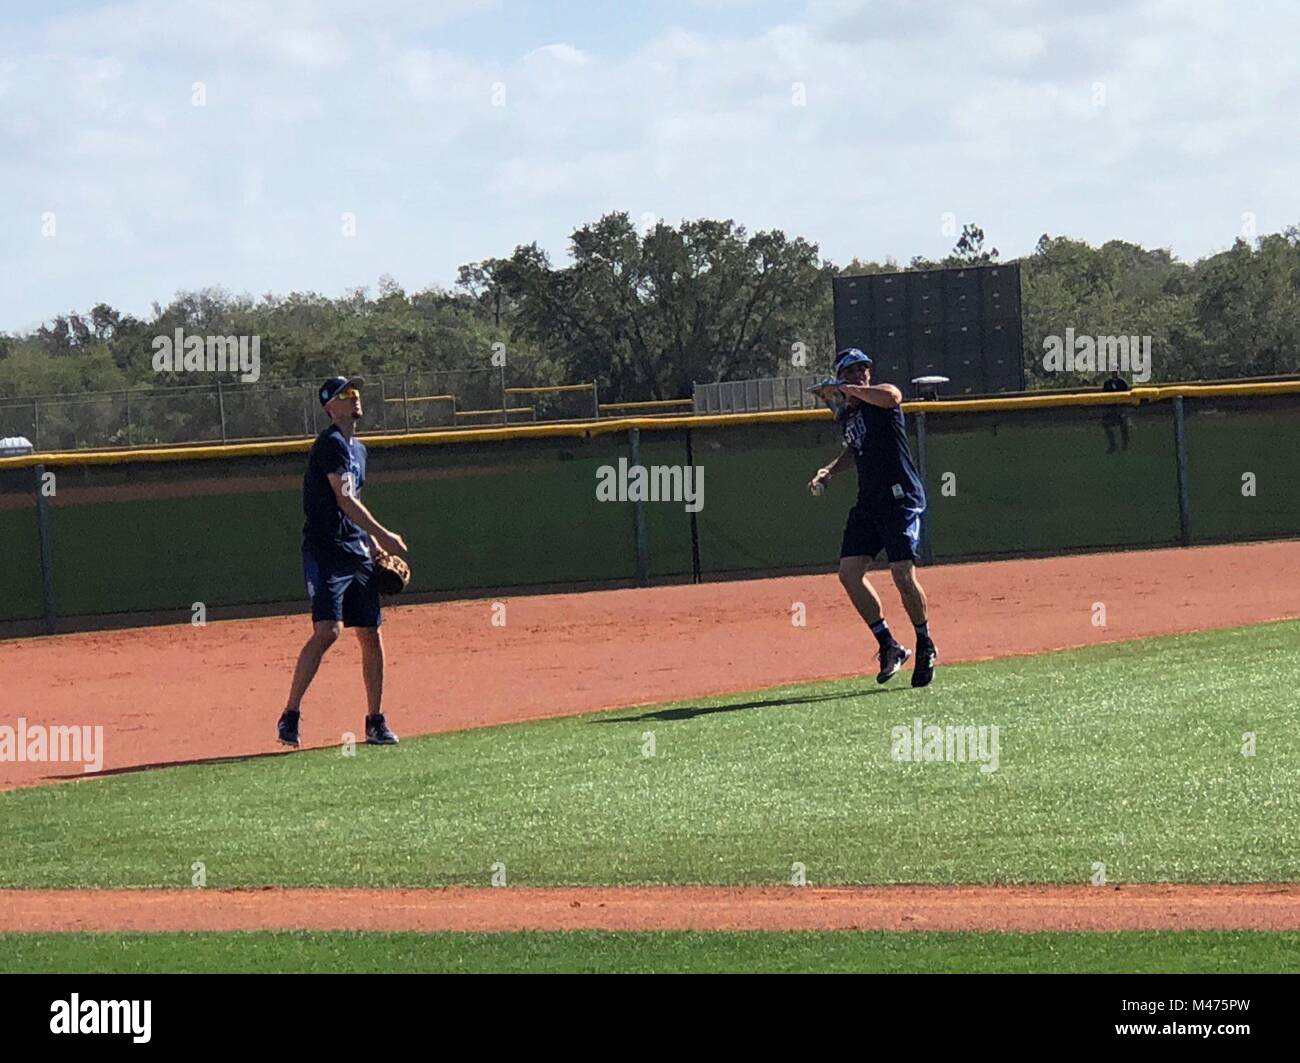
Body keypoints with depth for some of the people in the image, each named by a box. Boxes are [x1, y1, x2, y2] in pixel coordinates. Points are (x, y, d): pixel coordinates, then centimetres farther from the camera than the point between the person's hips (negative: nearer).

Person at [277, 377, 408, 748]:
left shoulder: (358, 449, 19)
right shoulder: (331, 443, -11)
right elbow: (344, 500, -18)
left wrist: (373, 545, 18)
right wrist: (382, 535, -18)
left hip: (357, 552, 9)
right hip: (326, 551, -9)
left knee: (371, 635, 6)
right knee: (328, 630, -19)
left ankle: (375, 723, 13)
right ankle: (290, 716, -15)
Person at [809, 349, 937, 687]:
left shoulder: (879, 397, -8)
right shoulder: (844, 415, 15)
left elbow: (891, 396, -34)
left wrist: (850, 389, -24)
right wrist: (829, 471, 17)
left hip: (902, 499, -8)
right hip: (868, 504, 8)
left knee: (903, 575, -13)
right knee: (849, 572, -3)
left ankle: (925, 647, 9)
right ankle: (889, 646, 8)